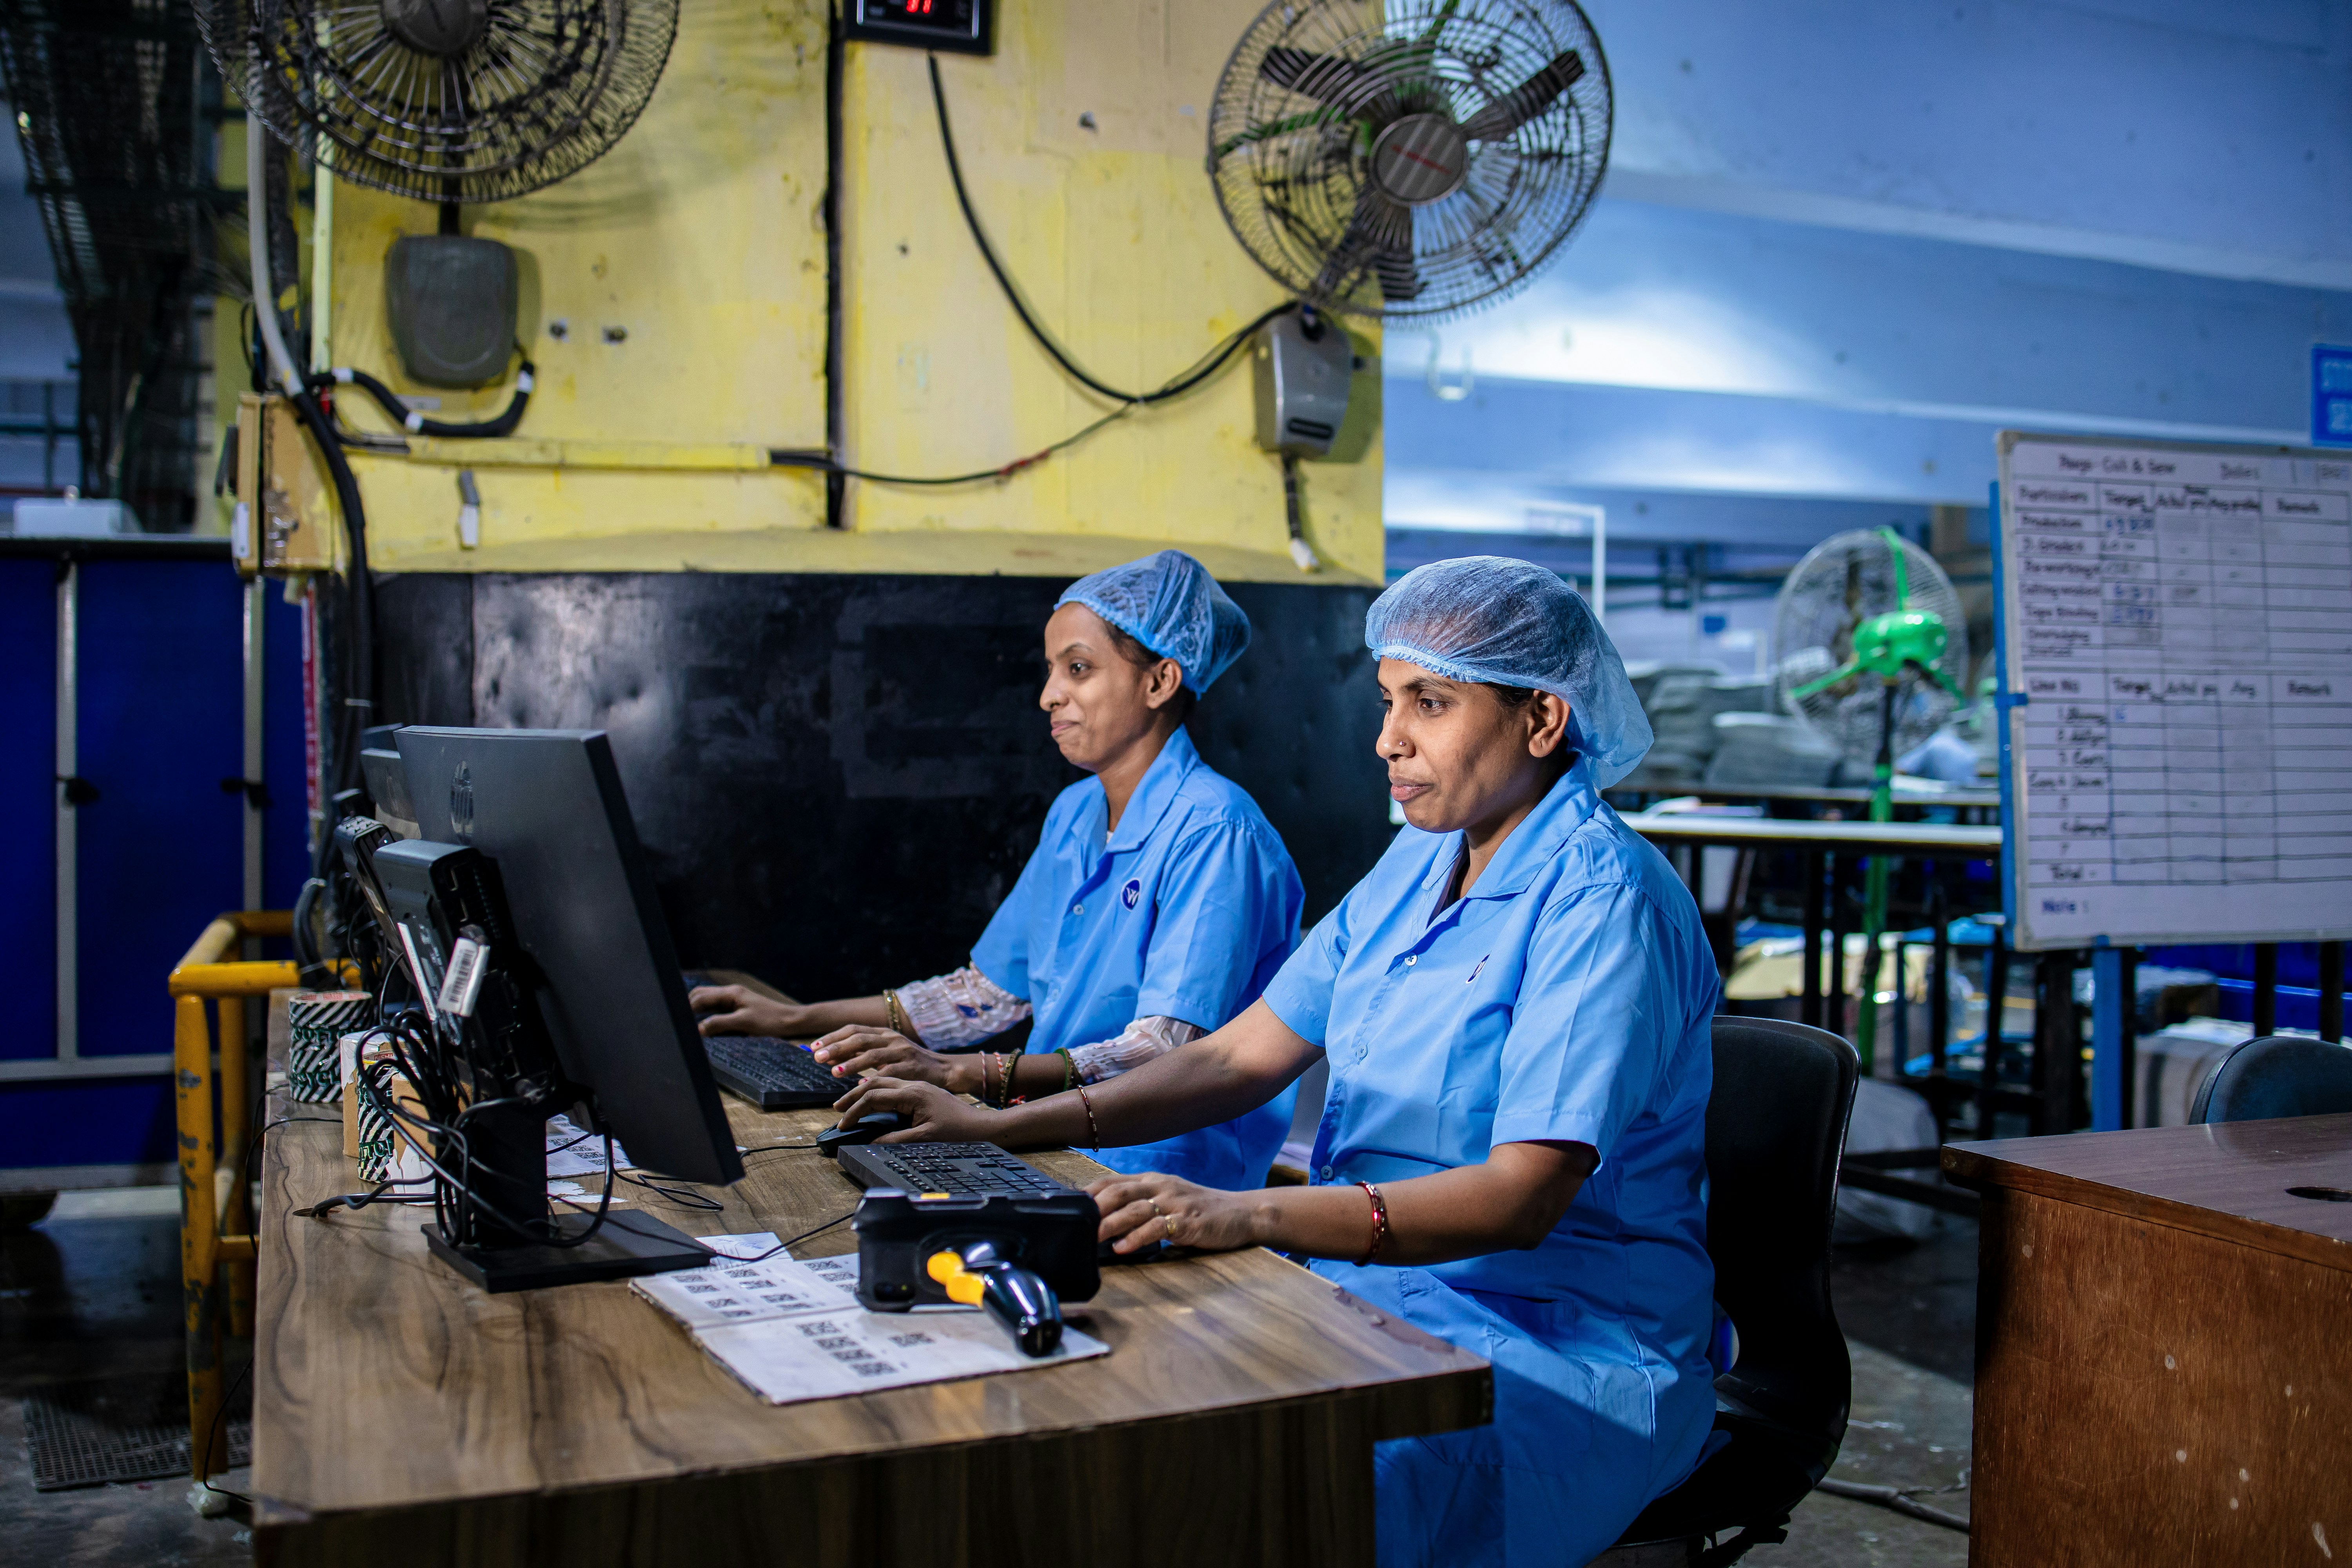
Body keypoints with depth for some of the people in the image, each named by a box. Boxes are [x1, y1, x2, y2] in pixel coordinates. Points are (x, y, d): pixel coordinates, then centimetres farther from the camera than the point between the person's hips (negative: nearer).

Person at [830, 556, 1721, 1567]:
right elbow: (1242, 1057, 10)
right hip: (1376, 1295, 7)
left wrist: (1252, 1216, -35)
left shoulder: (1603, 902, -15)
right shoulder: (1419, 867, 11)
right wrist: (1003, 1128, 1)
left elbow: (1521, 1196, -23)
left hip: (1564, 1350, -7)